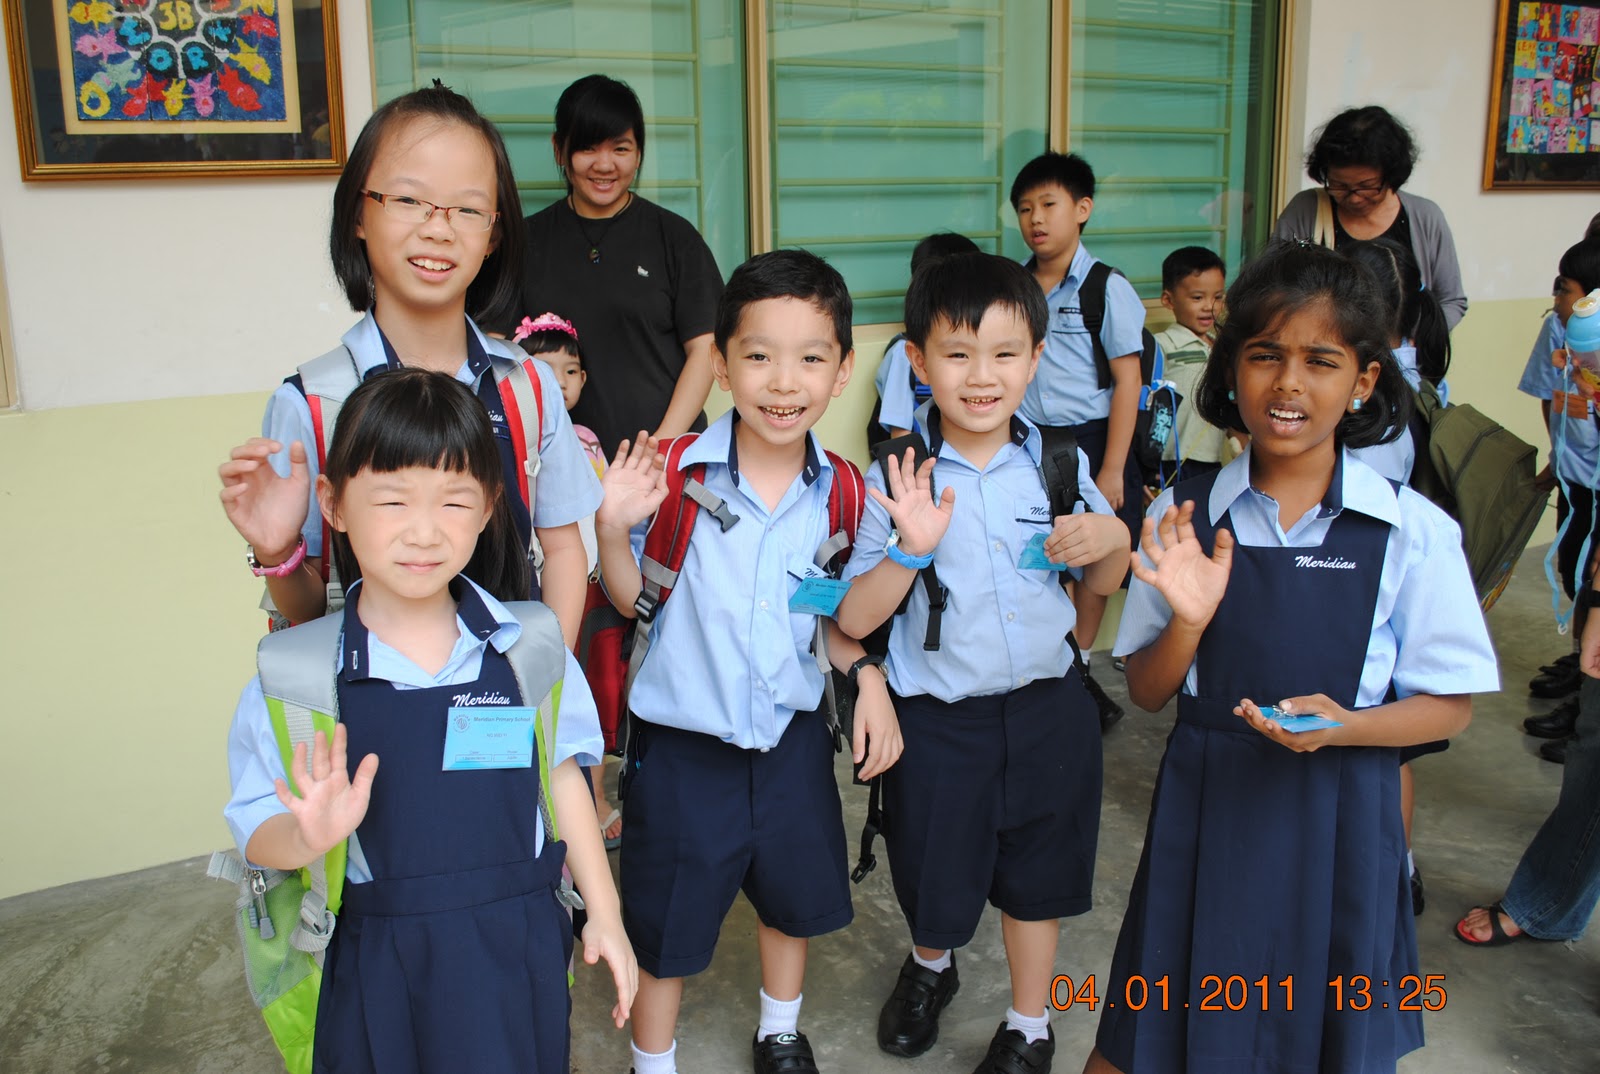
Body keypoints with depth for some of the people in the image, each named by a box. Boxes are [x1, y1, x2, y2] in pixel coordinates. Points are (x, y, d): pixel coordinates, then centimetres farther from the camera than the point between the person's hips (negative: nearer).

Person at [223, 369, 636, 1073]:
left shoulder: (528, 645, -5)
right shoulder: (296, 671, -11)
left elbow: (559, 774, 4)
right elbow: (258, 831, -7)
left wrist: (605, 913, 8)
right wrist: (311, 836, -29)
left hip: (517, 949, 2)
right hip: (380, 963, -1)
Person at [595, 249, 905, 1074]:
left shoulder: (839, 492, -8)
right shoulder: (672, 472, -18)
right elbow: (630, 599, -7)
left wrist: (867, 674, -10)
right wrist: (614, 528, -25)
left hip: (791, 733, 4)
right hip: (682, 742, -3)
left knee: (795, 895, 25)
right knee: (666, 920, 13)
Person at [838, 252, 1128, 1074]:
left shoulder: (1060, 465, -4)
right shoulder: (899, 482, -11)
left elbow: (1100, 587, 10)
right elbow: (853, 619, -13)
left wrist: (1114, 539, -12)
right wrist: (911, 548, -28)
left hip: (1045, 706, 2)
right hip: (936, 718, -2)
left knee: (1036, 877, 18)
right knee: (935, 875, 17)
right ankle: (930, 967, 53)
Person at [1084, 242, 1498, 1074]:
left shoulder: (1412, 531, -9)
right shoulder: (1186, 517, -5)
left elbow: (1448, 706, -3)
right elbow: (1146, 693, 0)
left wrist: (1343, 724, -21)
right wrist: (1188, 621, -19)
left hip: (1340, 820, -1)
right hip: (1206, 809, 1)